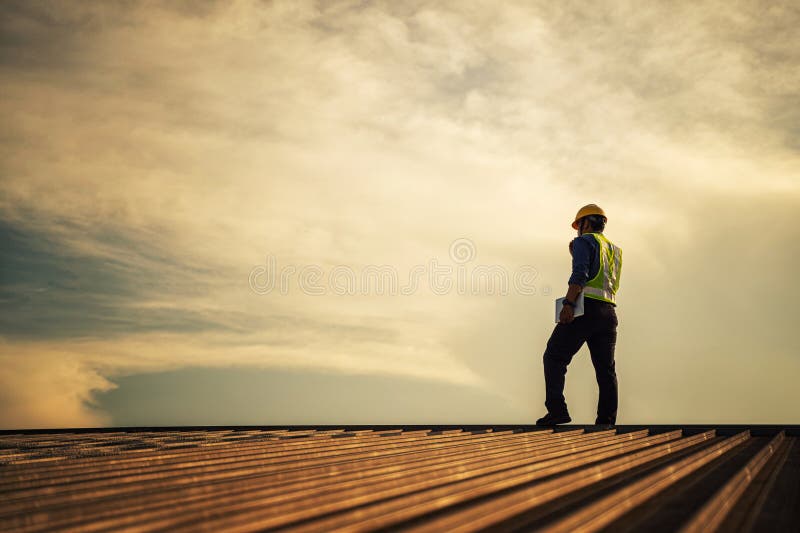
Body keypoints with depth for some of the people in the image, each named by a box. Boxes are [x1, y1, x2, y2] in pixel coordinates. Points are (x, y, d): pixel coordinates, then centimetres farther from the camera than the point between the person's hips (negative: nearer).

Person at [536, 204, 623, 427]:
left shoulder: (584, 241, 2)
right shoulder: (615, 250, 25)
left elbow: (580, 275, -13)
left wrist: (568, 304, -21)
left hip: (586, 308, -7)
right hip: (608, 312, 7)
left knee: (554, 357, -3)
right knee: (606, 368, 4)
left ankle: (557, 409, -14)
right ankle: (607, 421, 0)